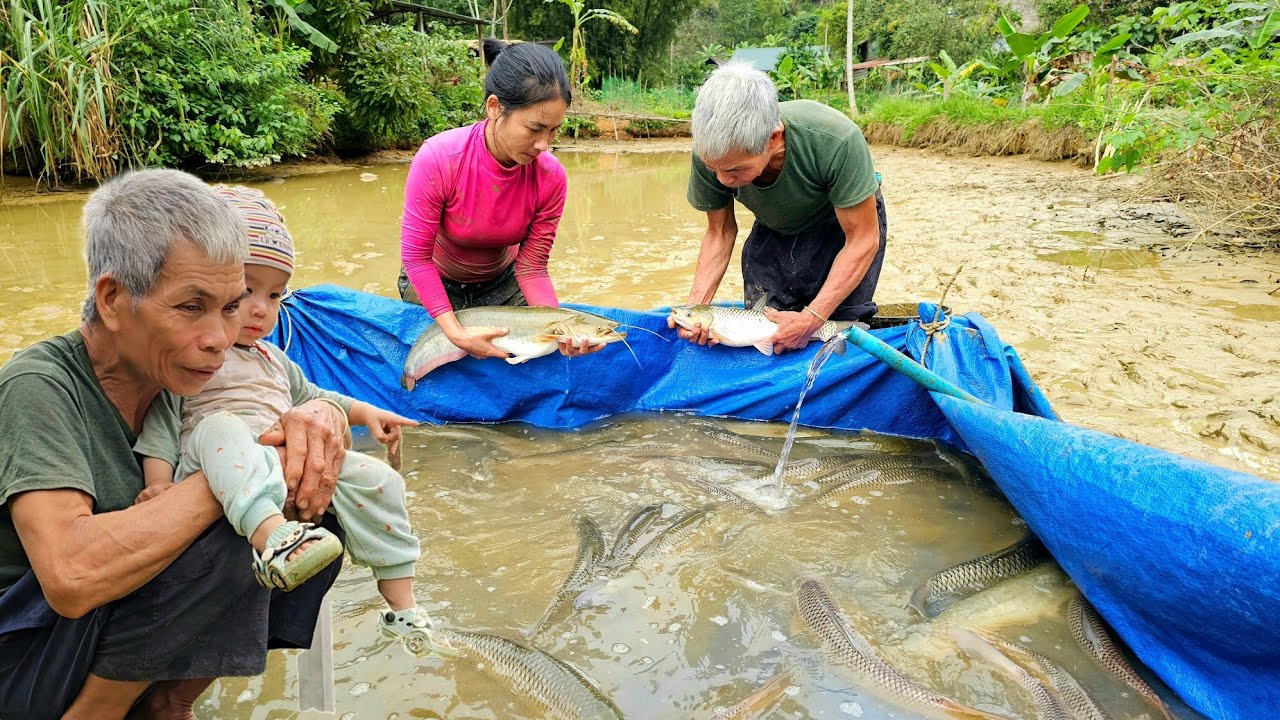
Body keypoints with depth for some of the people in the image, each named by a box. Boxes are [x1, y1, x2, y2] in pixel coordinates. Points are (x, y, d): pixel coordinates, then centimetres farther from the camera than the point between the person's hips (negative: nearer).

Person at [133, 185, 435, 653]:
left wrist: (365, 412, 27)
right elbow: (161, 421, -2)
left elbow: (308, 398, 40)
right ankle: (270, 535, -60)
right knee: (220, 427, -37)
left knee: (378, 481, -9)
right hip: (224, 479, -6)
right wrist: (159, 481, -17)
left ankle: (400, 603, -4)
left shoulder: (272, 360, 29)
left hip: (291, 471, 6)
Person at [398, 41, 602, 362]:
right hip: (434, 283, -2)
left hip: (502, 283, 2)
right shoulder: (438, 159, -33)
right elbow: (416, 255, -26)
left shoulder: (550, 177, -25)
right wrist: (456, 333, -33)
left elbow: (532, 267, -19)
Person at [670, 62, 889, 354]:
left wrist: (811, 319, -34)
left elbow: (863, 240, -29)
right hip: (774, 231, 3)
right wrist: (696, 304, -27)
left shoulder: (836, 141, -42)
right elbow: (720, 232, -12)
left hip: (842, 225, -3)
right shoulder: (711, 154, -30)